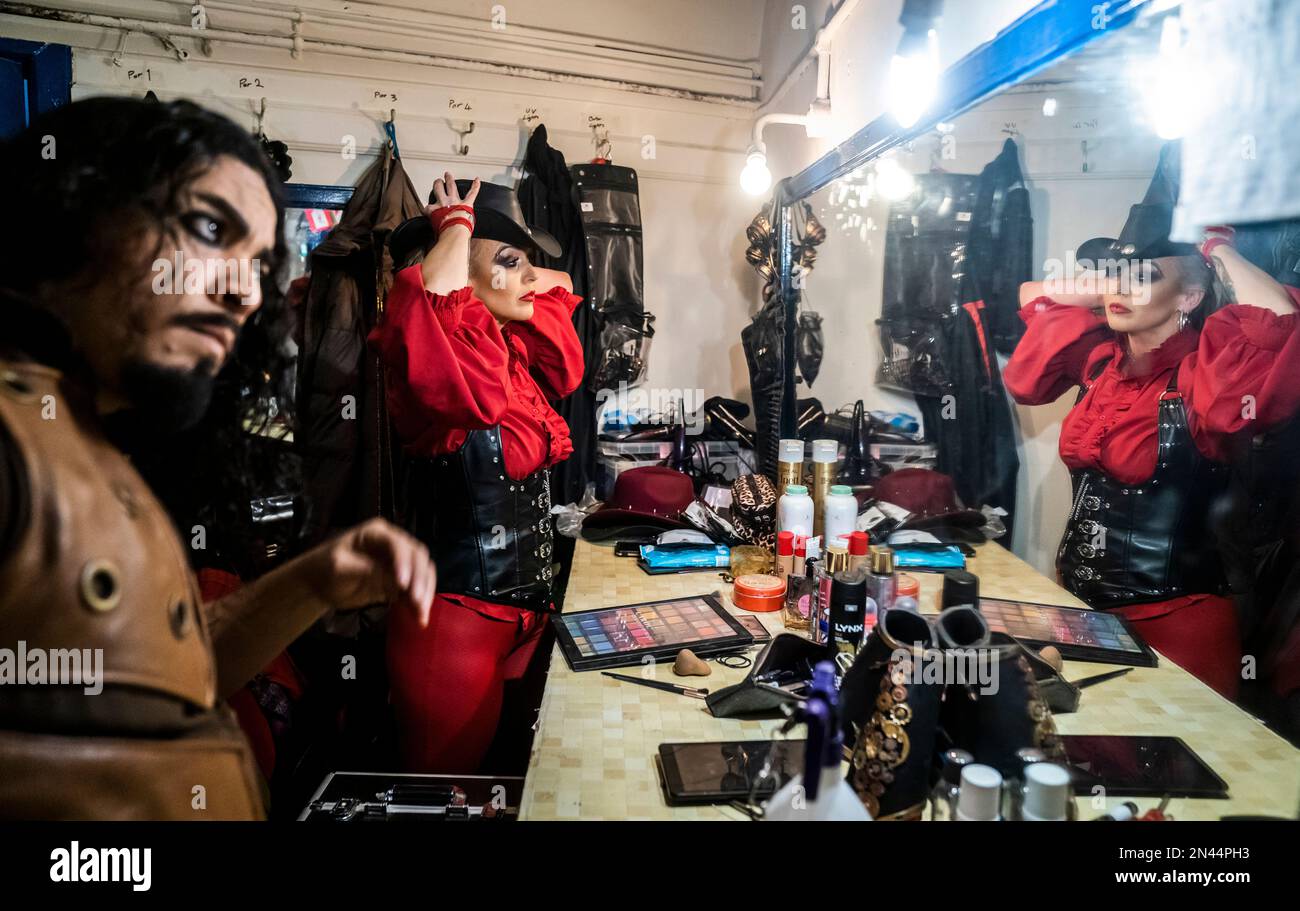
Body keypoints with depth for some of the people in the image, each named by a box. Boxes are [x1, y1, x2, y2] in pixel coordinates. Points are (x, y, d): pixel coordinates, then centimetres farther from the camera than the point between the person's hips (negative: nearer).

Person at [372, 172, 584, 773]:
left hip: (523, 607, 8)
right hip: (456, 616, -8)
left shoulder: (517, 350, 7)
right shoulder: (442, 356, -17)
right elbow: (431, 302, -40)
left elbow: (558, 287, 25)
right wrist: (457, 224, -21)